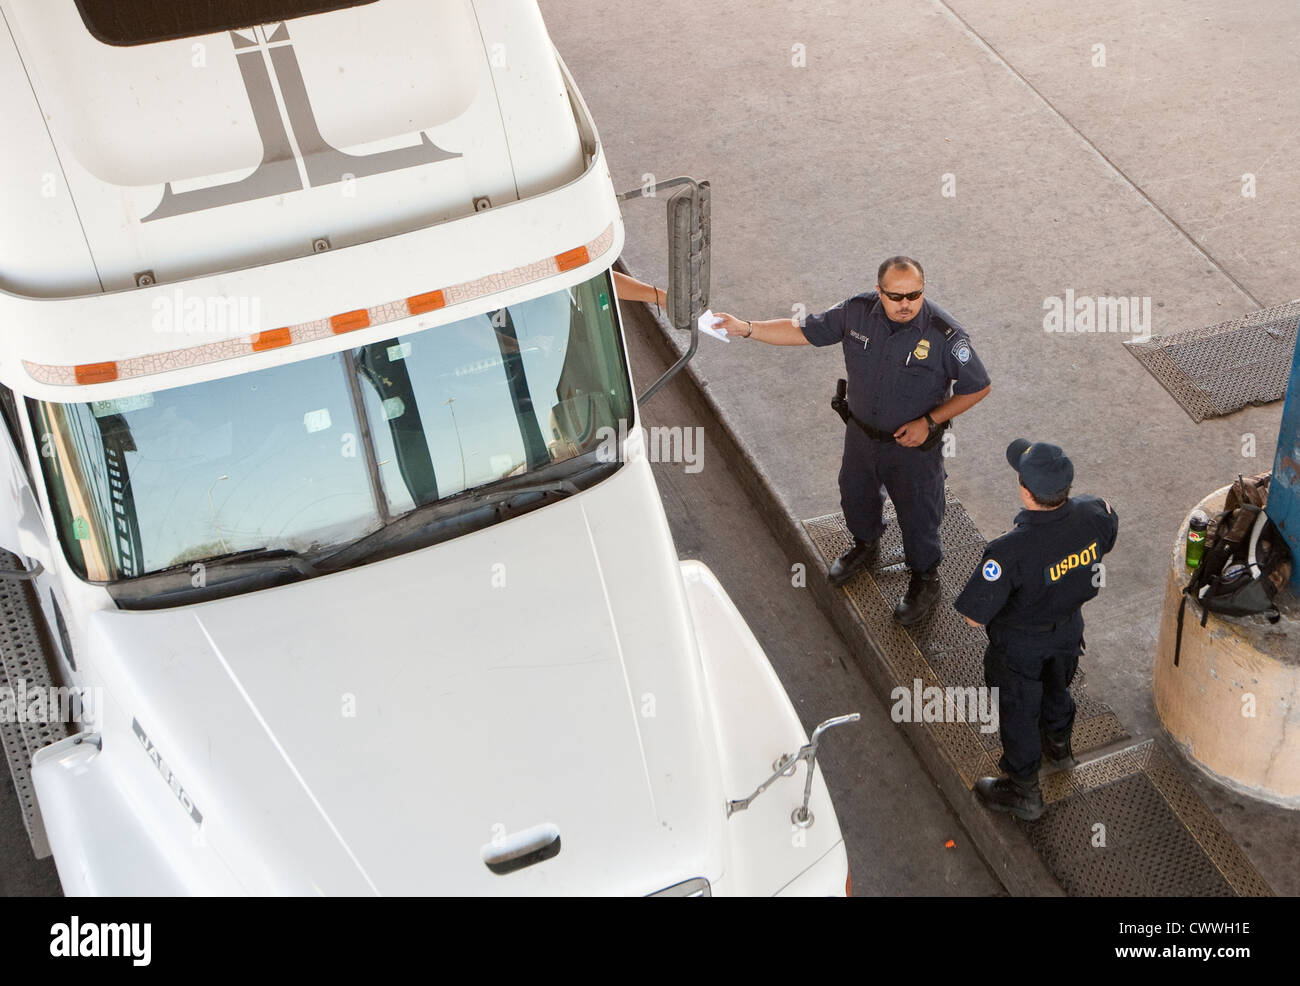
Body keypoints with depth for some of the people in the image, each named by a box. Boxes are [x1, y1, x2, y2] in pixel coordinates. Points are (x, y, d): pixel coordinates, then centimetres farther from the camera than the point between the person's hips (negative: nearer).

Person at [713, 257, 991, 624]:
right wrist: (746, 328, -18)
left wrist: (929, 422, -20)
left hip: (914, 446, -4)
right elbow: (802, 331, -8)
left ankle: (925, 581, 41)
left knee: (918, 515, 13)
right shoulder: (858, 312, -18)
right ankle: (865, 545, 60)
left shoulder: (946, 334, -28)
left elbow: (978, 388, -16)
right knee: (856, 496, 27)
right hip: (861, 434, 5)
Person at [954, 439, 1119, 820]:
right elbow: (1109, 537, 0)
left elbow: (975, 617, -32)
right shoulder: (1093, 515, -27)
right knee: (1056, 686, 34)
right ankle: (1059, 743, 64)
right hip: (1069, 628, 5)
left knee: (1018, 710, 21)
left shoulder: (1010, 552, -44)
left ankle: (1024, 791, 43)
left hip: (1020, 643, -5)